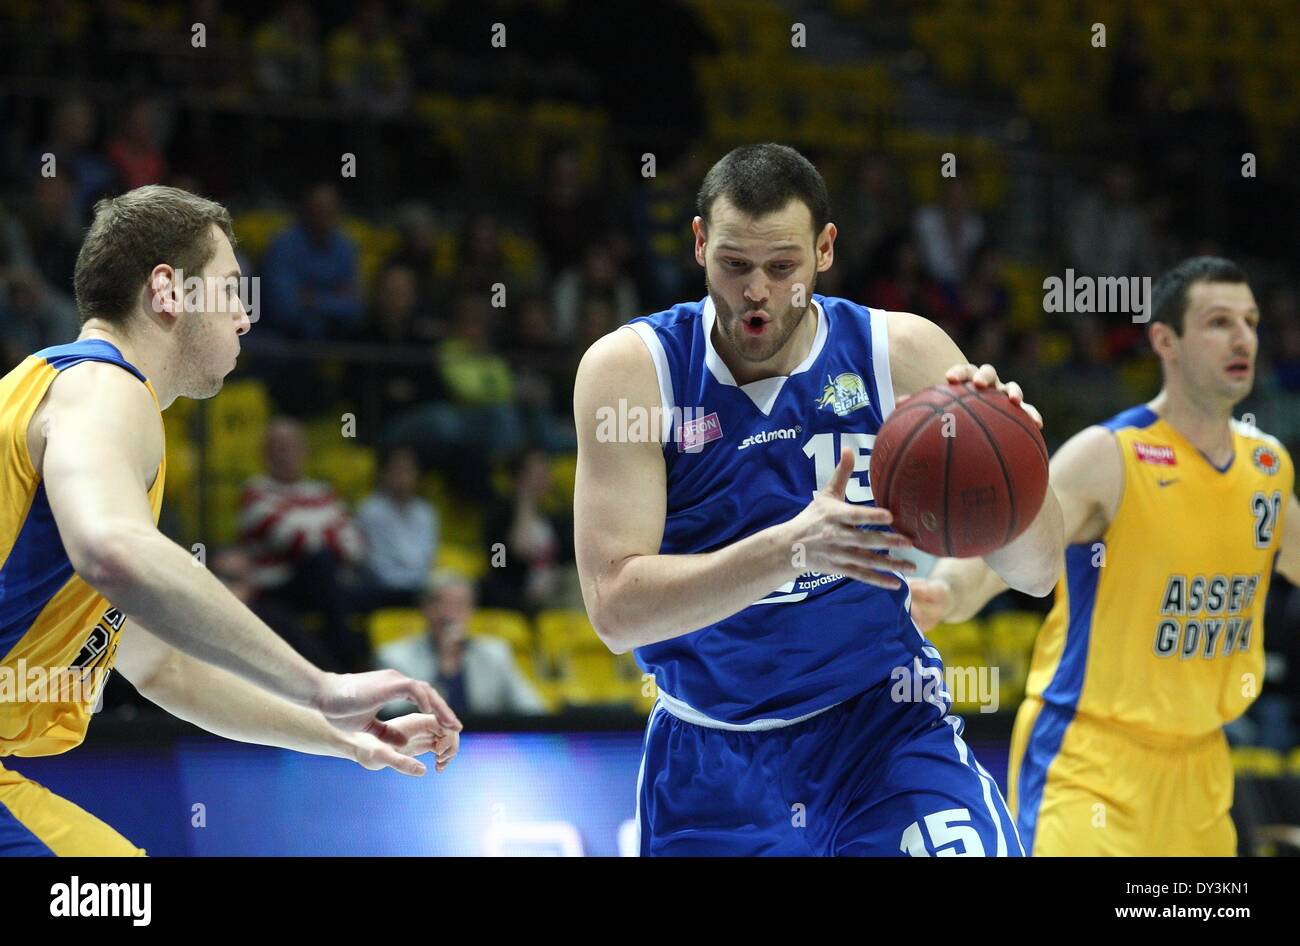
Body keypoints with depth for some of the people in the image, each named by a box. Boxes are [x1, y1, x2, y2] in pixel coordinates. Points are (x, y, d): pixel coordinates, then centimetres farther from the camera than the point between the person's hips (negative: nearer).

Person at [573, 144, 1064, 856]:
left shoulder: (900, 354, -10)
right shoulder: (630, 367, -13)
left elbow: (1036, 573, -9)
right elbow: (615, 608, -23)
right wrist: (793, 547, -36)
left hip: (879, 719, 0)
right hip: (710, 757, 1)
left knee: (965, 847, -24)